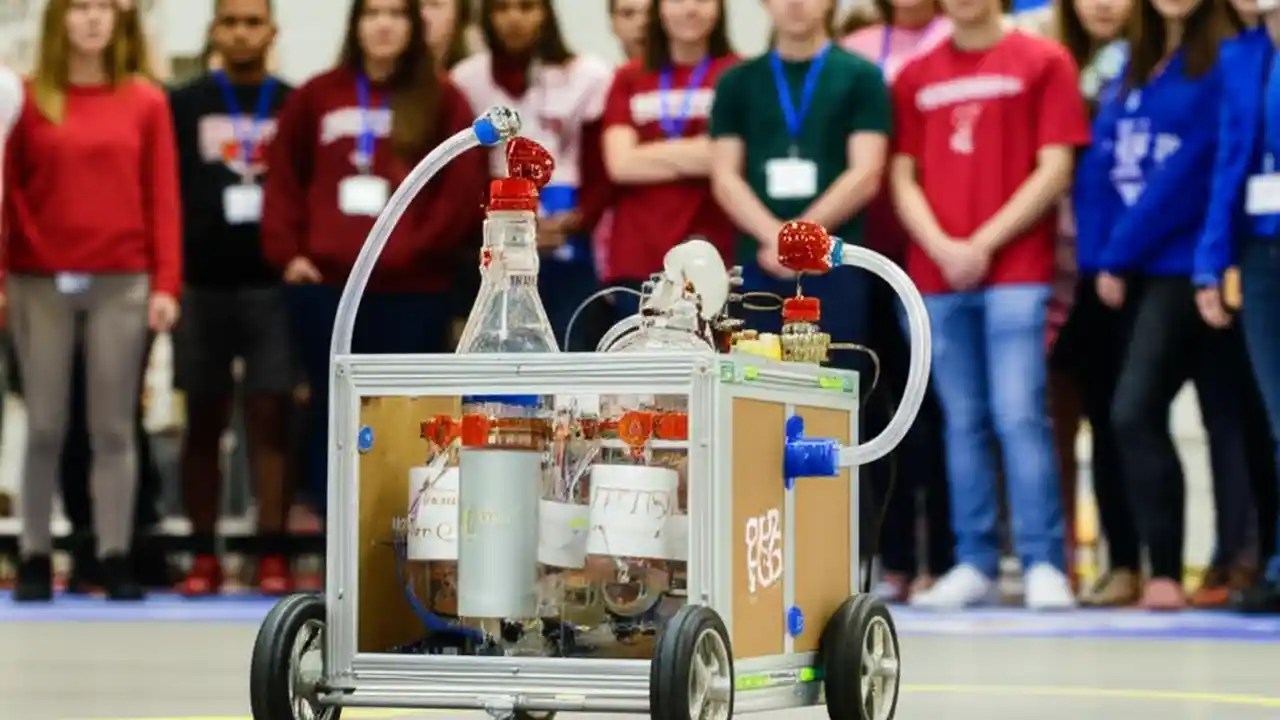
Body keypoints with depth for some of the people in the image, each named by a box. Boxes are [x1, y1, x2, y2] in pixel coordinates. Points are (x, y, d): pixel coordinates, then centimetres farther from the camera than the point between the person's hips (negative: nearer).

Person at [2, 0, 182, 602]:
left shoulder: (145, 102, 6)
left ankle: (116, 558, 5)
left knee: (113, 427, 2)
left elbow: (163, 198, 4)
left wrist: (166, 283, -3)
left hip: (121, 283, 1)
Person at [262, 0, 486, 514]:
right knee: (334, 418, 5)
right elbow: (283, 179, 12)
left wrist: (413, 249, -10)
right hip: (326, 287, 2)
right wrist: (287, 252, 1)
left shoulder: (442, 101, 5)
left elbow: (464, 189, -2)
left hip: (413, 291, -2)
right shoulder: (317, 96, 11)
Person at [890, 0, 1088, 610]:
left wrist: (985, 244, -10)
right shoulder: (916, 77, 12)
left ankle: (1043, 565, -9)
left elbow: (1054, 170, -3)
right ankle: (973, 565, 8)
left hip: (1016, 269, -3)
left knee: (1019, 414, -11)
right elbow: (904, 178, 10)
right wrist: (941, 248, -7)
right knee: (962, 420, 5)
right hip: (936, 277, 4)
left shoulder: (1042, 62, 2)